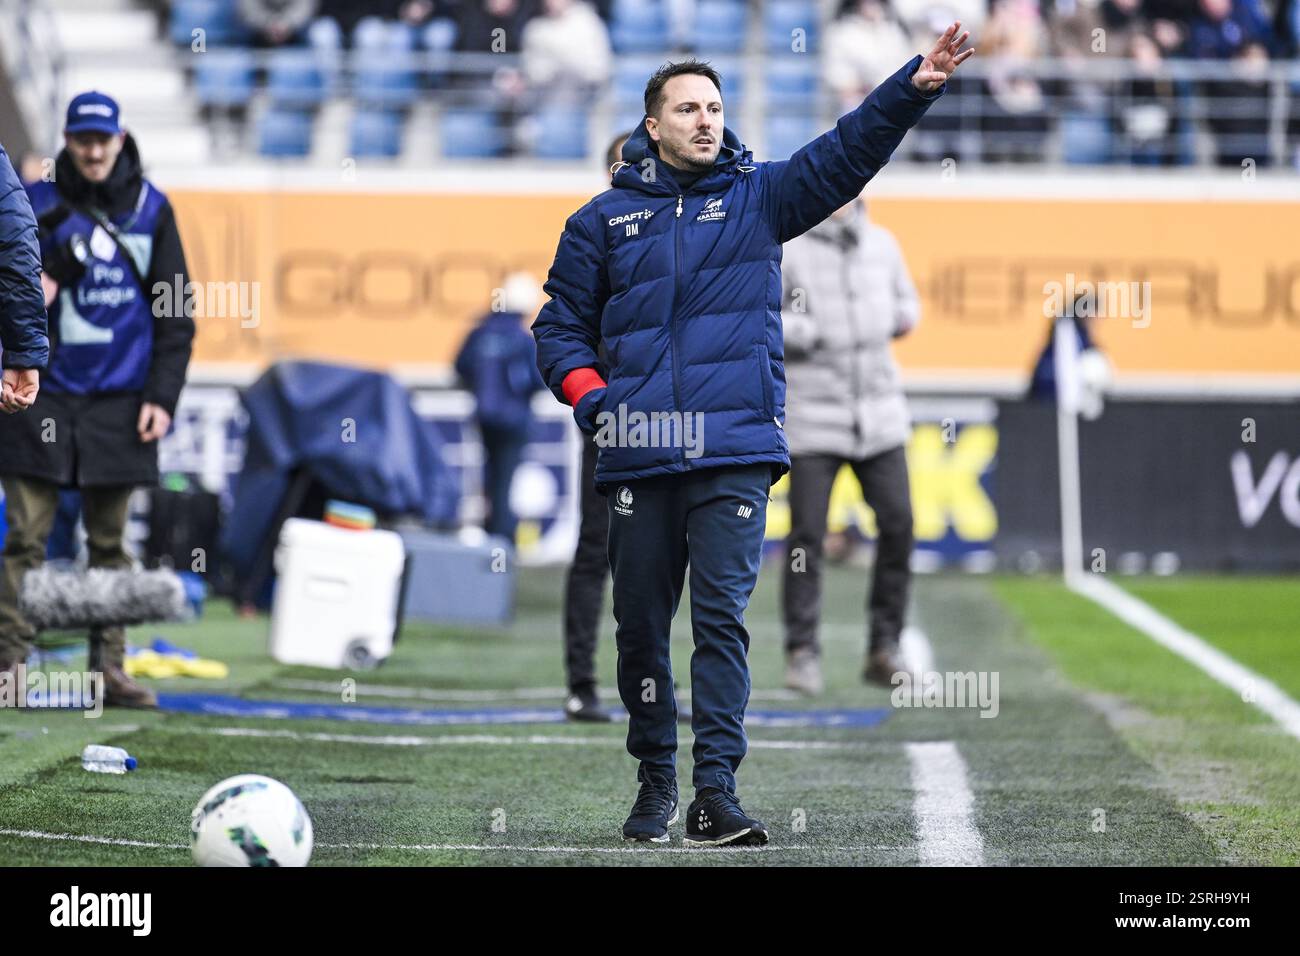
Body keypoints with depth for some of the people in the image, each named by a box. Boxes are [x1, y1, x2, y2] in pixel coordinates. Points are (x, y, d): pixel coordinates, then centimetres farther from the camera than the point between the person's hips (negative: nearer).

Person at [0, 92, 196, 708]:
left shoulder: (150, 209, 6)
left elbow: (176, 311, 7)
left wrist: (161, 396, 0)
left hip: (118, 402, 1)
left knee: (108, 542, 5)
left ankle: (109, 669, 8)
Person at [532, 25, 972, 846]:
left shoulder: (759, 197, 10)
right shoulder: (604, 221, 12)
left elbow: (846, 153, -2)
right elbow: (562, 324, 17)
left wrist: (913, 88, -17)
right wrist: (589, 394, -1)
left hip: (736, 451, -2)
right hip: (639, 457, 2)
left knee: (723, 617, -9)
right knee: (641, 623, 6)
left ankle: (717, 792, -12)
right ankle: (656, 782, 20)